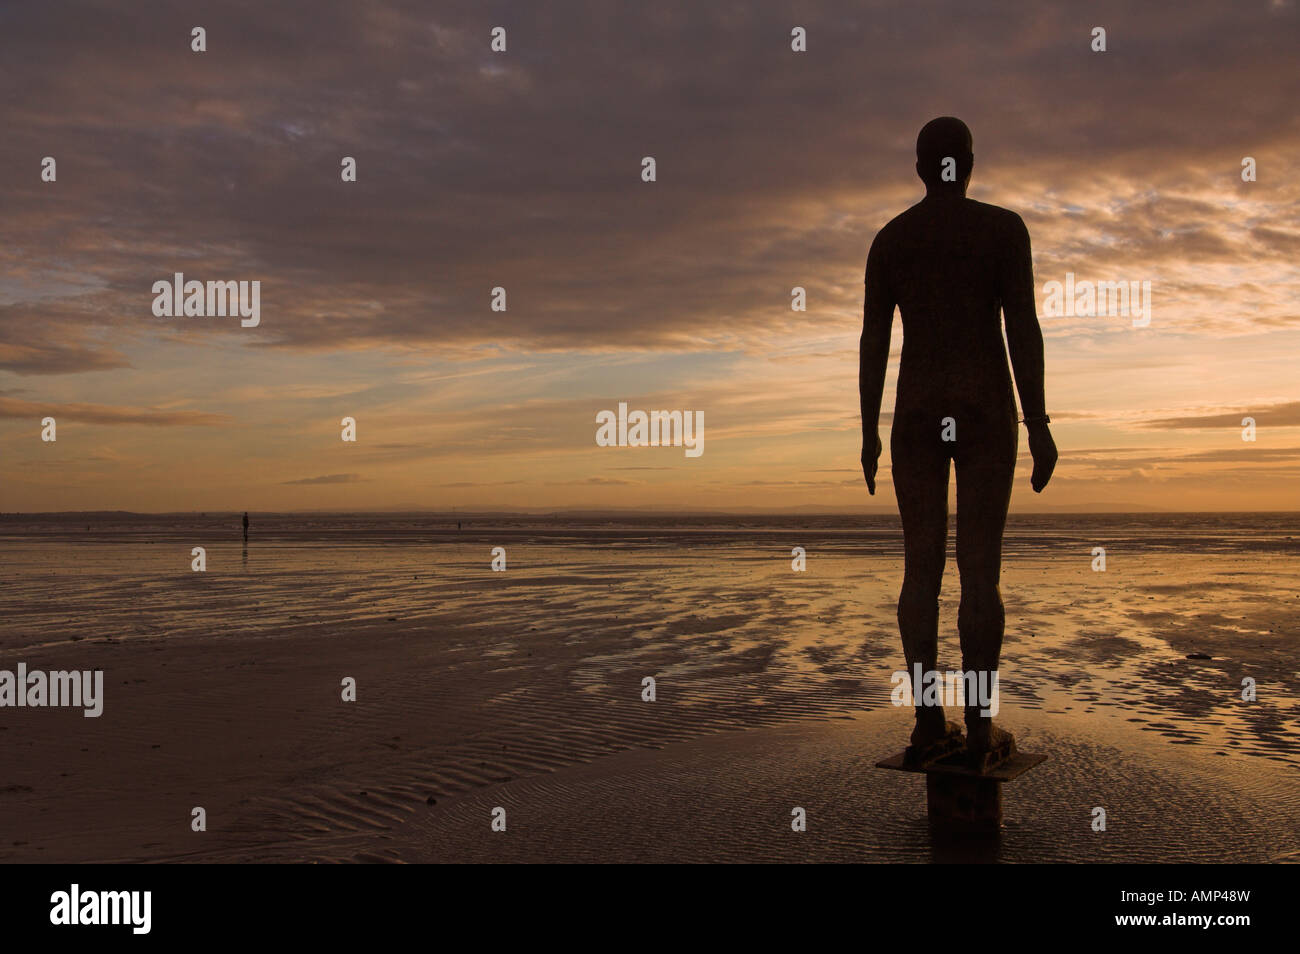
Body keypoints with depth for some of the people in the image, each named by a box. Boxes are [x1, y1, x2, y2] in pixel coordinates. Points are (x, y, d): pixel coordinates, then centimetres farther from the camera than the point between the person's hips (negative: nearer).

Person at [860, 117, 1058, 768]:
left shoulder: (888, 240, 7)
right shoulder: (1004, 227, -2)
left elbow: (873, 342, 4)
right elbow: (1024, 327, -8)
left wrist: (869, 434, 9)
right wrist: (1038, 425, -4)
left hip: (916, 418, 3)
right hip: (985, 416, -2)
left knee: (922, 567, 5)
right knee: (980, 568, -1)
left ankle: (928, 726, 6)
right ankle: (979, 731, 1)